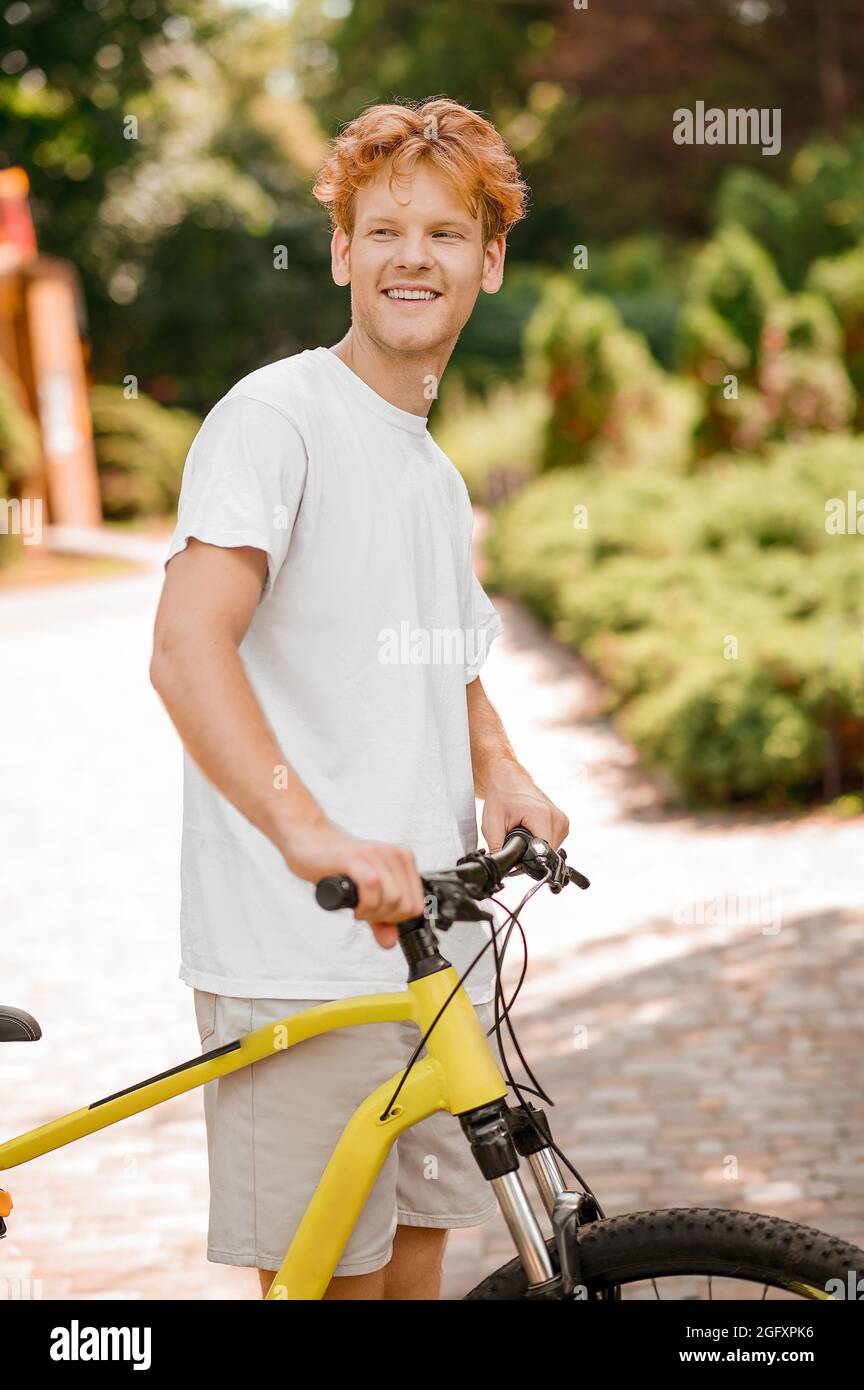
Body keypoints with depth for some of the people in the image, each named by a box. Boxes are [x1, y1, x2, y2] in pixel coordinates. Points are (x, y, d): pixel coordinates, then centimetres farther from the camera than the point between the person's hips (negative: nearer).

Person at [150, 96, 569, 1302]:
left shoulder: (435, 466, 18)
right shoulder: (276, 413, -8)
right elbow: (187, 650, -21)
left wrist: (501, 772, 6)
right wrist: (310, 833, -36)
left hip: (432, 939, 8)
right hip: (300, 958, -8)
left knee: (419, 1248, 14)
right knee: (329, 1272, -3)